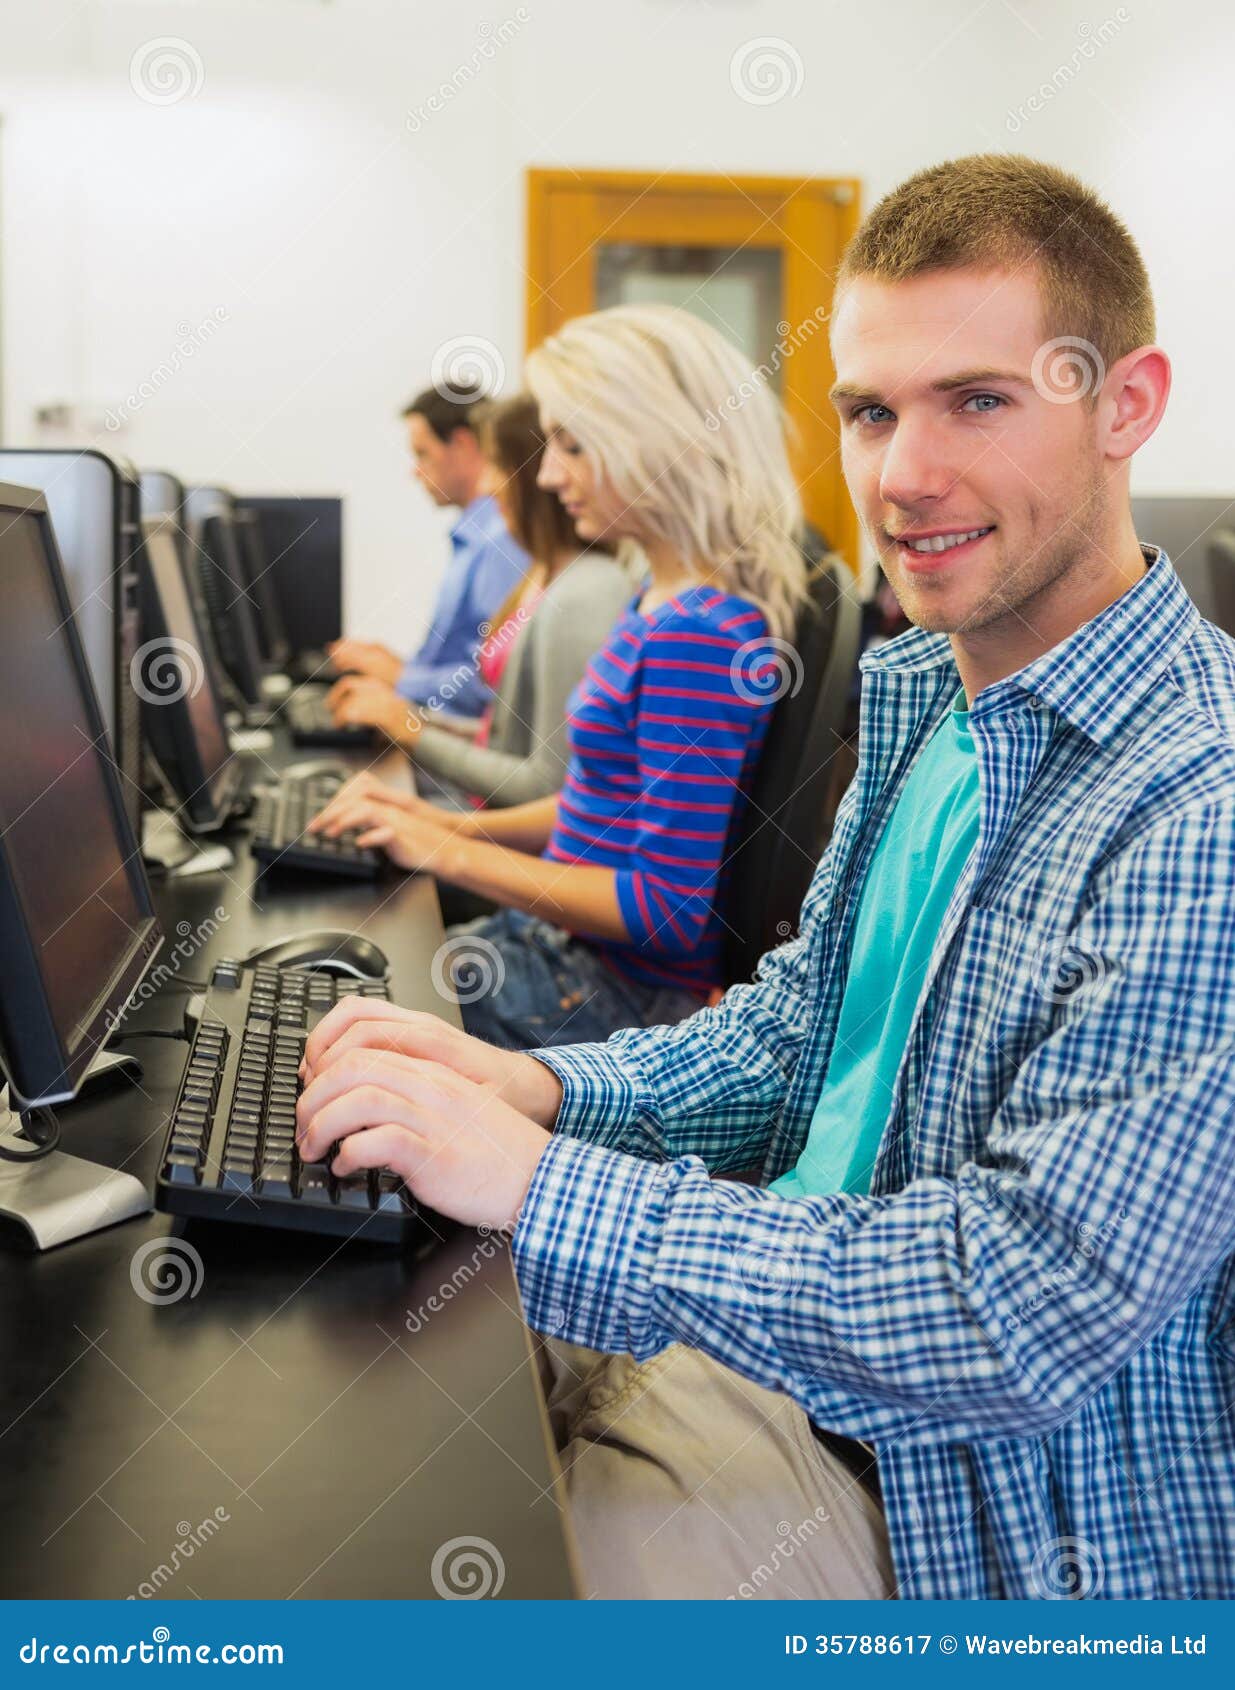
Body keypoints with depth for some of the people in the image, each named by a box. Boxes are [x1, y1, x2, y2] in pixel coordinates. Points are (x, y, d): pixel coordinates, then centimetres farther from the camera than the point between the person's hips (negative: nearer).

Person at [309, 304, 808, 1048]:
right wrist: (467, 825, 7)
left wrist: (454, 854, -19)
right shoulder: (663, 598, 9)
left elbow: (669, 912, -24)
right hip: (563, 946, 9)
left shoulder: (699, 635, -23)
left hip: (620, 998, -9)